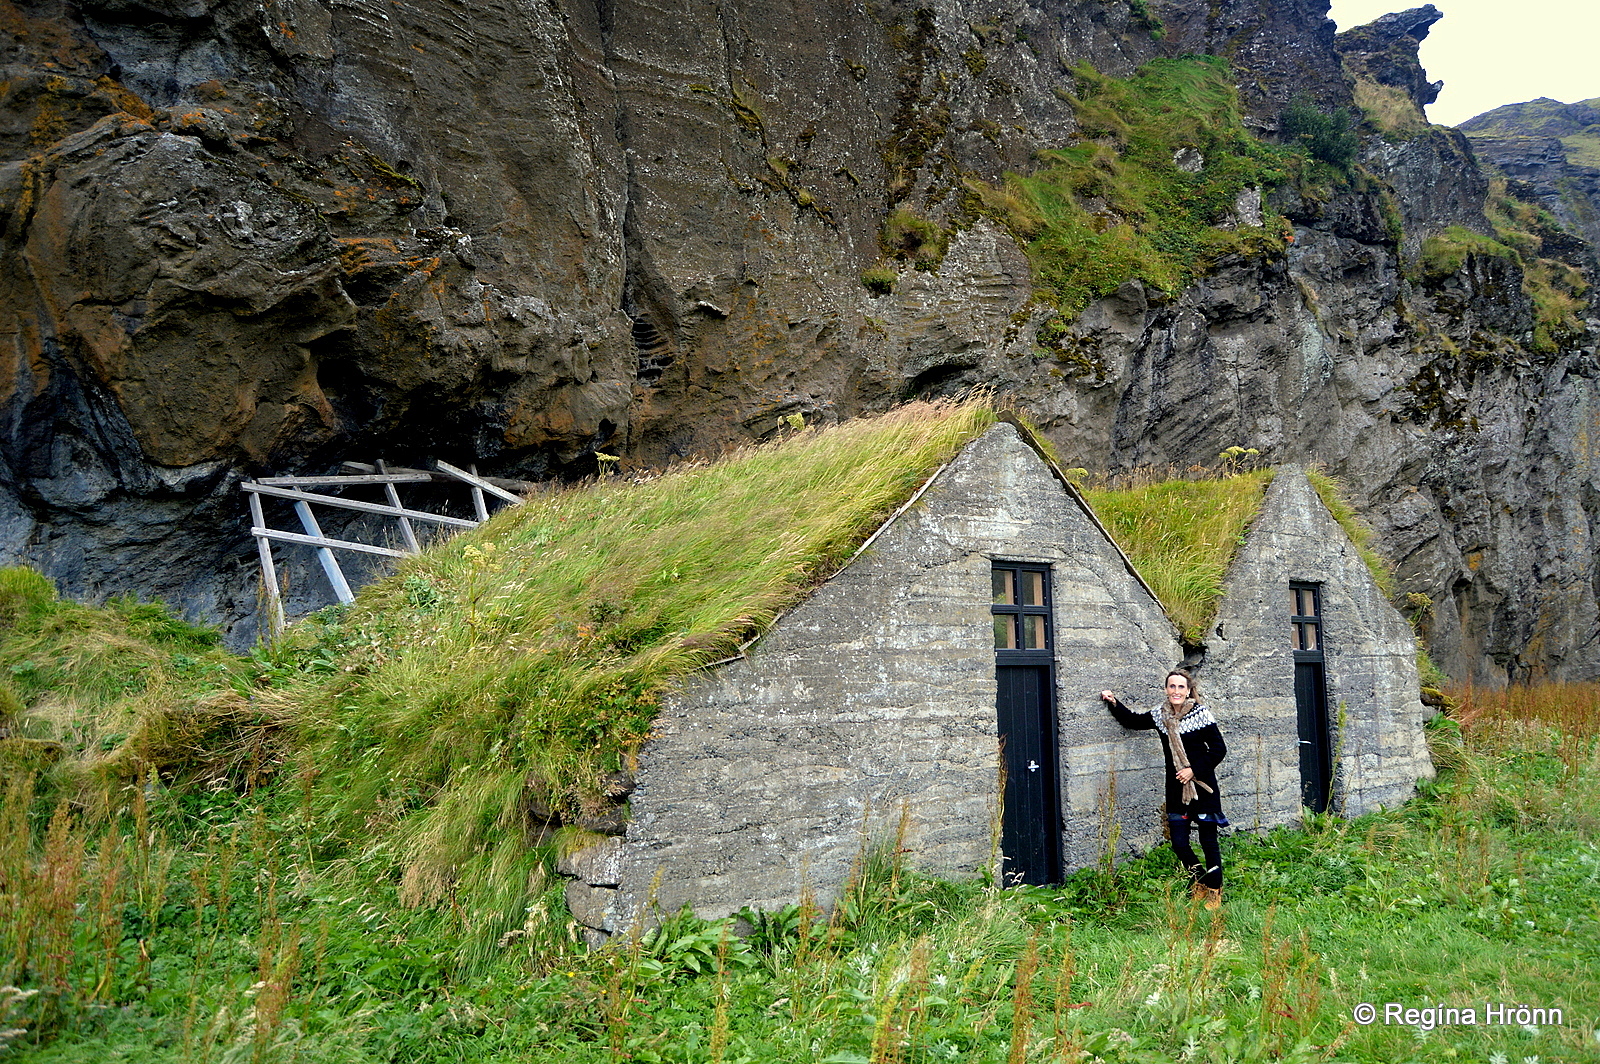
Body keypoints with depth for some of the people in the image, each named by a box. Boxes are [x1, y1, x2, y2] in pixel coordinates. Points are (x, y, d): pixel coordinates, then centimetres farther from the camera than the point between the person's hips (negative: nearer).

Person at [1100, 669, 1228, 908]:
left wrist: (1194, 769, -12)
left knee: (1208, 841, 4)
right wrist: (1114, 703, 10)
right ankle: (1200, 881, 29)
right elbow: (1132, 720, 22)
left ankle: (1214, 891, 22)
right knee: (1179, 843, 2)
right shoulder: (1159, 715, 5)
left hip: (1202, 787, -4)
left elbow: (1219, 749, -6)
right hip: (1176, 789, 4)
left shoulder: (1201, 714, -8)